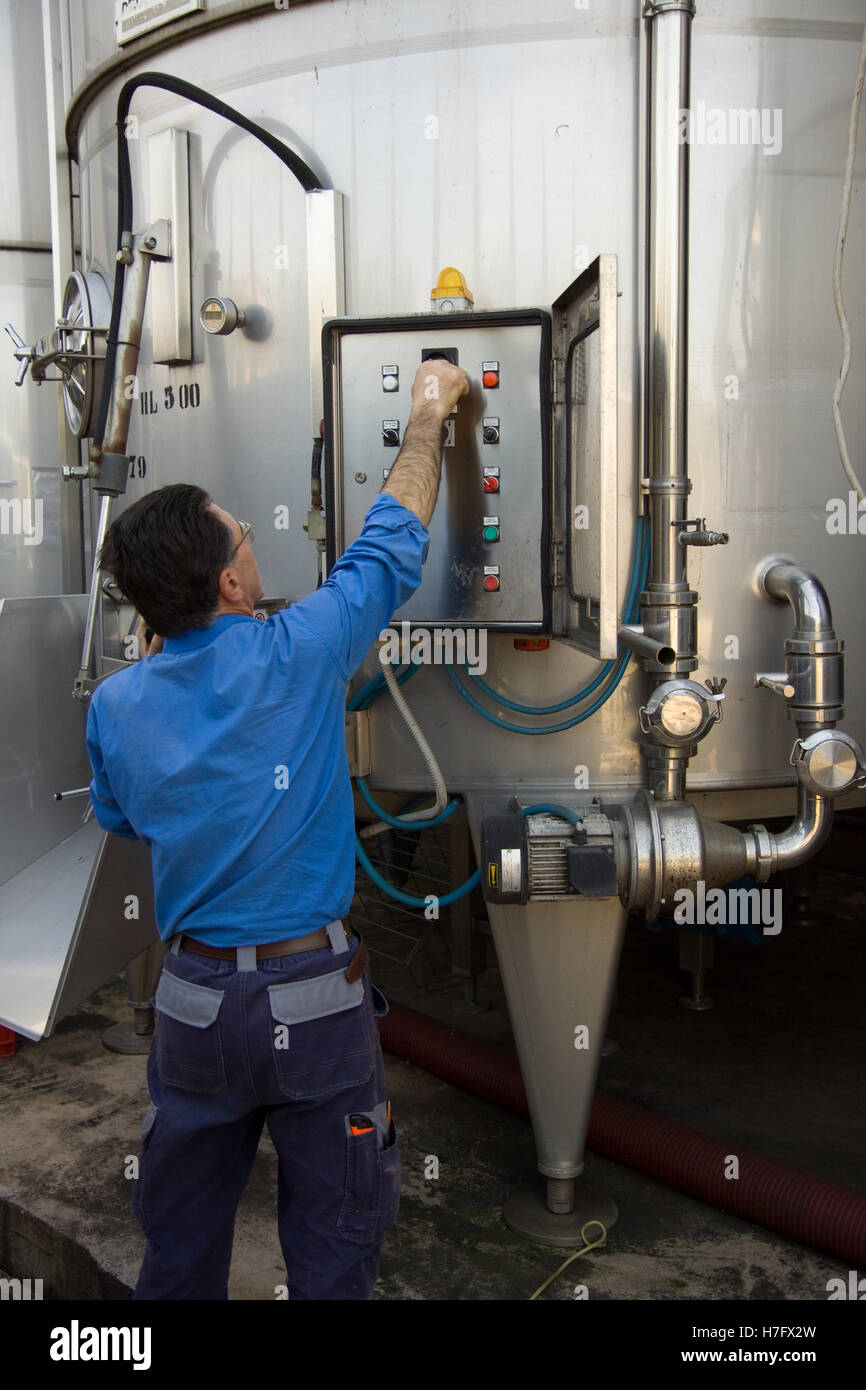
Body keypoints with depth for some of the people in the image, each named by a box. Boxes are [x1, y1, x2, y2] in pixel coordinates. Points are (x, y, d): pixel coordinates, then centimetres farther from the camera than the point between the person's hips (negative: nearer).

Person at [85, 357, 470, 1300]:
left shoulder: (116, 706, -4)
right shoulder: (298, 656, -15)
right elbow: (392, 547, 0)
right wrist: (428, 415, 13)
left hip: (194, 999, 4)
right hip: (315, 999, -3)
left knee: (180, 1241, 22)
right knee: (330, 1249, 14)